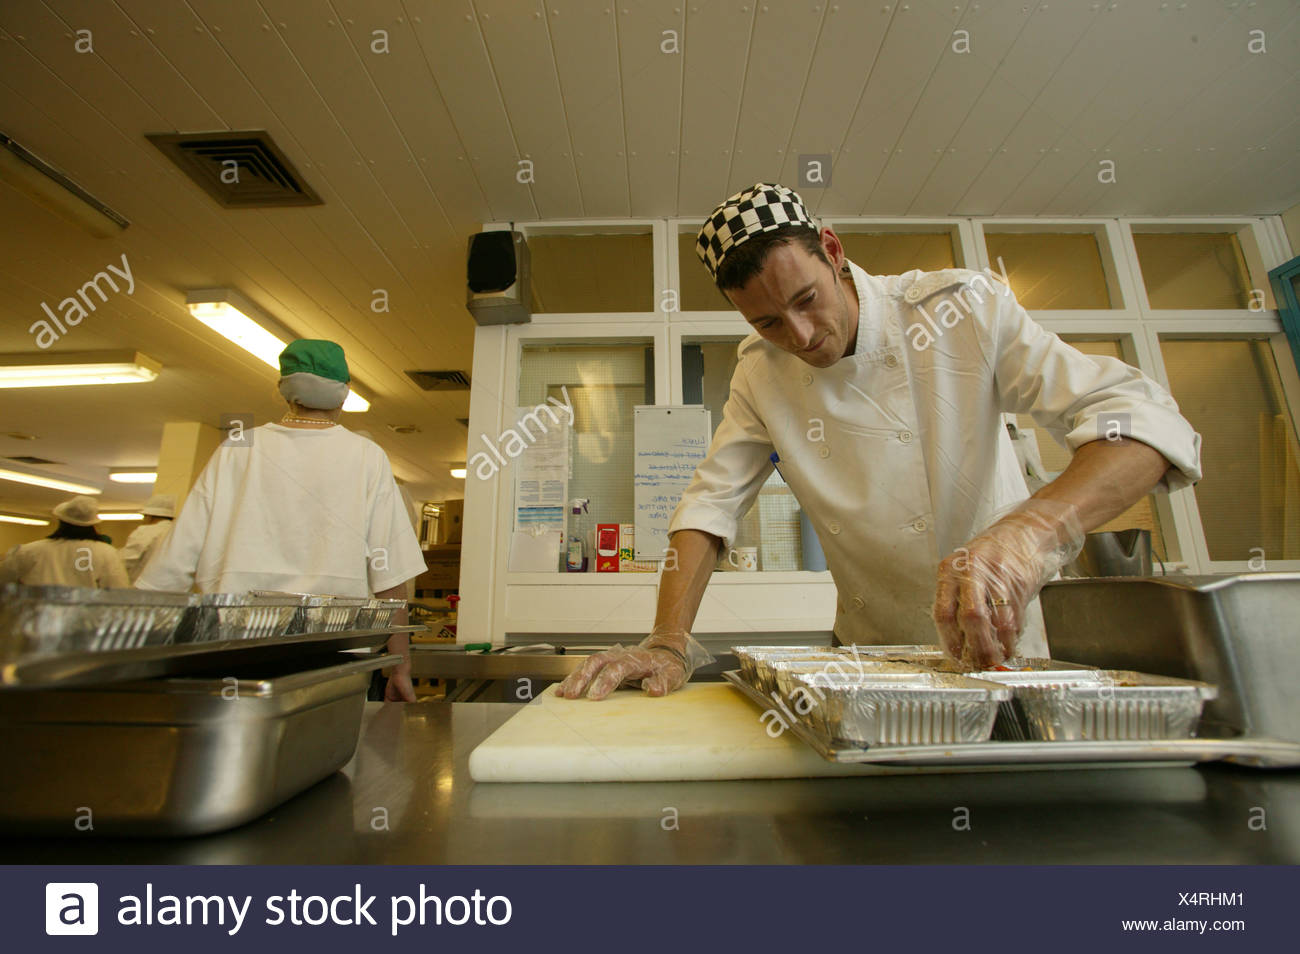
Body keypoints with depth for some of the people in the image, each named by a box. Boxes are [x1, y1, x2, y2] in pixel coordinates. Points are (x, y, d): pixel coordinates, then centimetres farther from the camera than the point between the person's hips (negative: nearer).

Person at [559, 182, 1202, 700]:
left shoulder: (963, 309, -14)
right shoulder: (761, 372, -6)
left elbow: (1139, 418, -20)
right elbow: (711, 503, -9)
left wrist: (1035, 528, -41)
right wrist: (669, 643, -21)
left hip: (999, 647, -1)